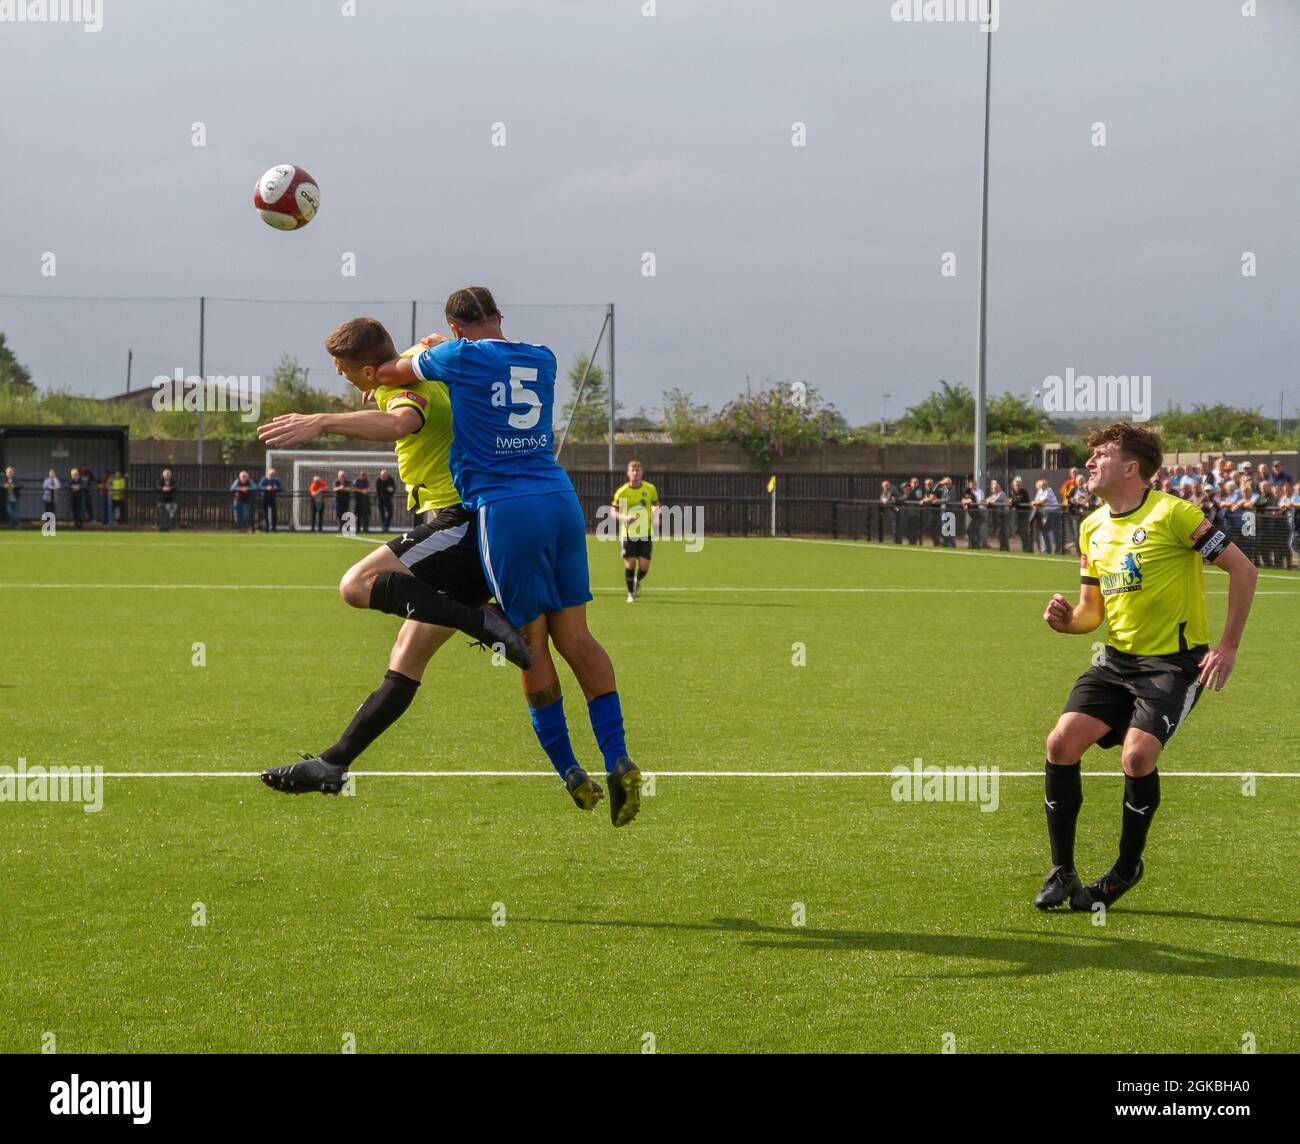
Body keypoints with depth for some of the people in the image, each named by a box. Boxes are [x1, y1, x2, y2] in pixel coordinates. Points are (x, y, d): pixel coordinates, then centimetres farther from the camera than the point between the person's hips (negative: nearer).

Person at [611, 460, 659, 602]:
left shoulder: (650, 489, -2)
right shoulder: (621, 492, -7)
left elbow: (656, 505, 15)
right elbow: (614, 512, 1)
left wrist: (656, 516, -6)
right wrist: (625, 518, -19)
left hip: (646, 532, 1)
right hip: (628, 533, -1)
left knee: (644, 567, -5)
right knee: (630, 563, -4)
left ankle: (637, 581, 30)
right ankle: (631, 593, 16)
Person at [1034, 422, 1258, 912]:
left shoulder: (1172, 514, -14)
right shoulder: (1092, 528, 9)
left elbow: (1242, 569, -11)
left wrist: (1228, 646, -13)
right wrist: (1067, 619, -7)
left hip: (1175, 661, -7)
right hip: (1117, 660, 7)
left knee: (1137, 754, -25)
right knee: (1061, 742, -11)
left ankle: (1127, 868, 0)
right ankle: (1062, 873, 2)